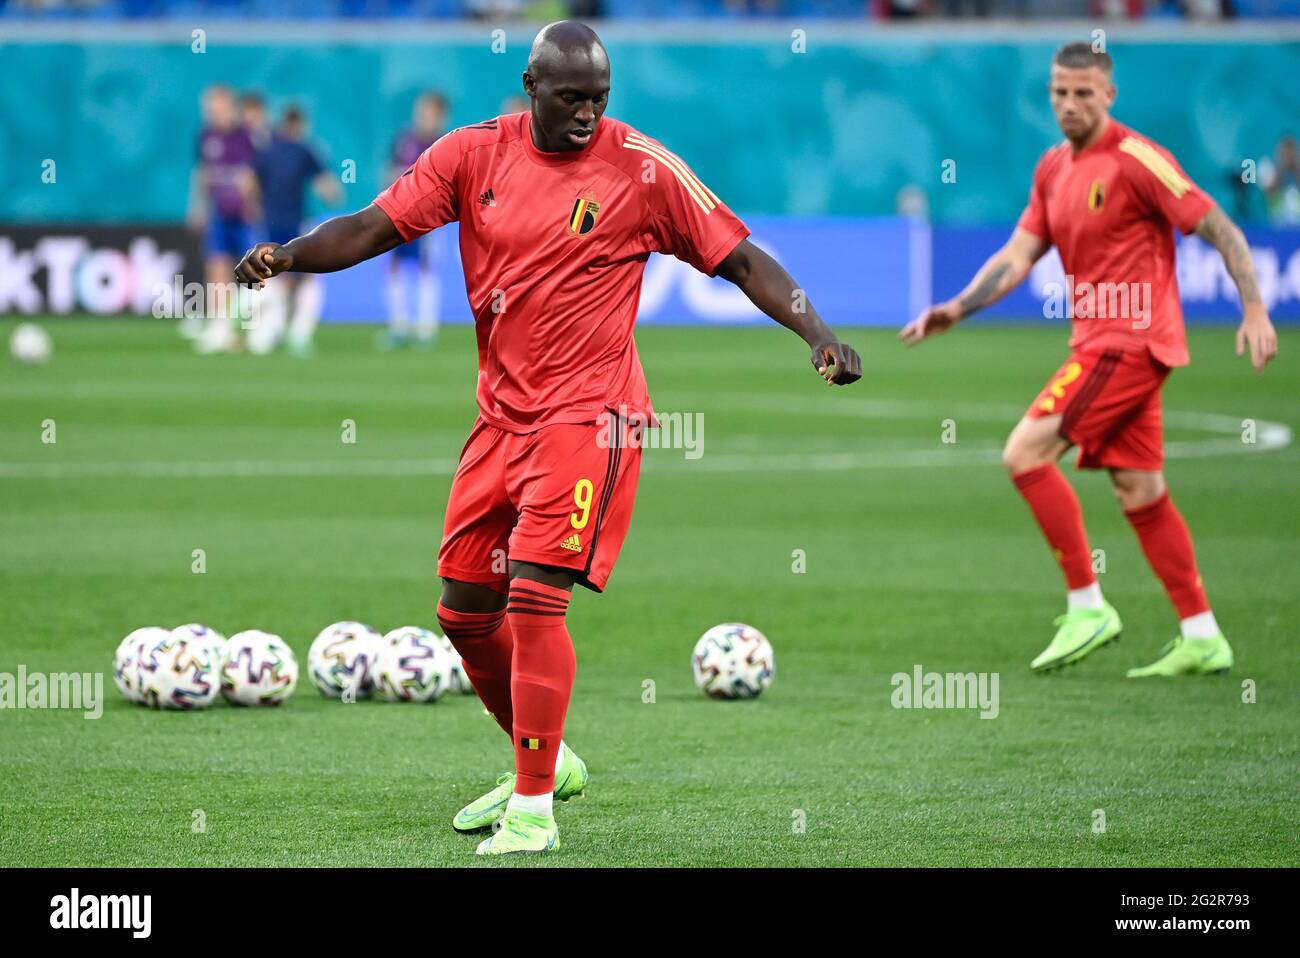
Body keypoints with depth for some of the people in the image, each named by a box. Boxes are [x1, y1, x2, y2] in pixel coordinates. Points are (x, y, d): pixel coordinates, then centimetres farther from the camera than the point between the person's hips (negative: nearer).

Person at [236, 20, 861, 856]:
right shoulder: (474, 155, 2)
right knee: (465, 615, 11)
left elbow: (740, 258, -4)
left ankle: (534, 812, -10)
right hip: (503, 417, 5)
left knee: (534, 598, -18)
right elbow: (374, 228, -1)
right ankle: (546, 763, 34)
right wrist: (285, 256, -17)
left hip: (588, 418, -5)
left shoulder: (644, 169, -7)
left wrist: (819, 334, -15)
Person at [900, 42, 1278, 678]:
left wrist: (1254, 310, -15)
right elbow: (1018, 256, 12)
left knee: (1025, 452, -15)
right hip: (1100, 340, 8)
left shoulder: (1135, 159, -11)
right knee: (1139, 491, 9)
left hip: (1128, 340, -8)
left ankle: (1087, 608, -10)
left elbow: (1220, 230, -9)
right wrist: (956, 310, -2)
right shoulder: (1053, 169, 13)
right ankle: (1202, 638, 14)